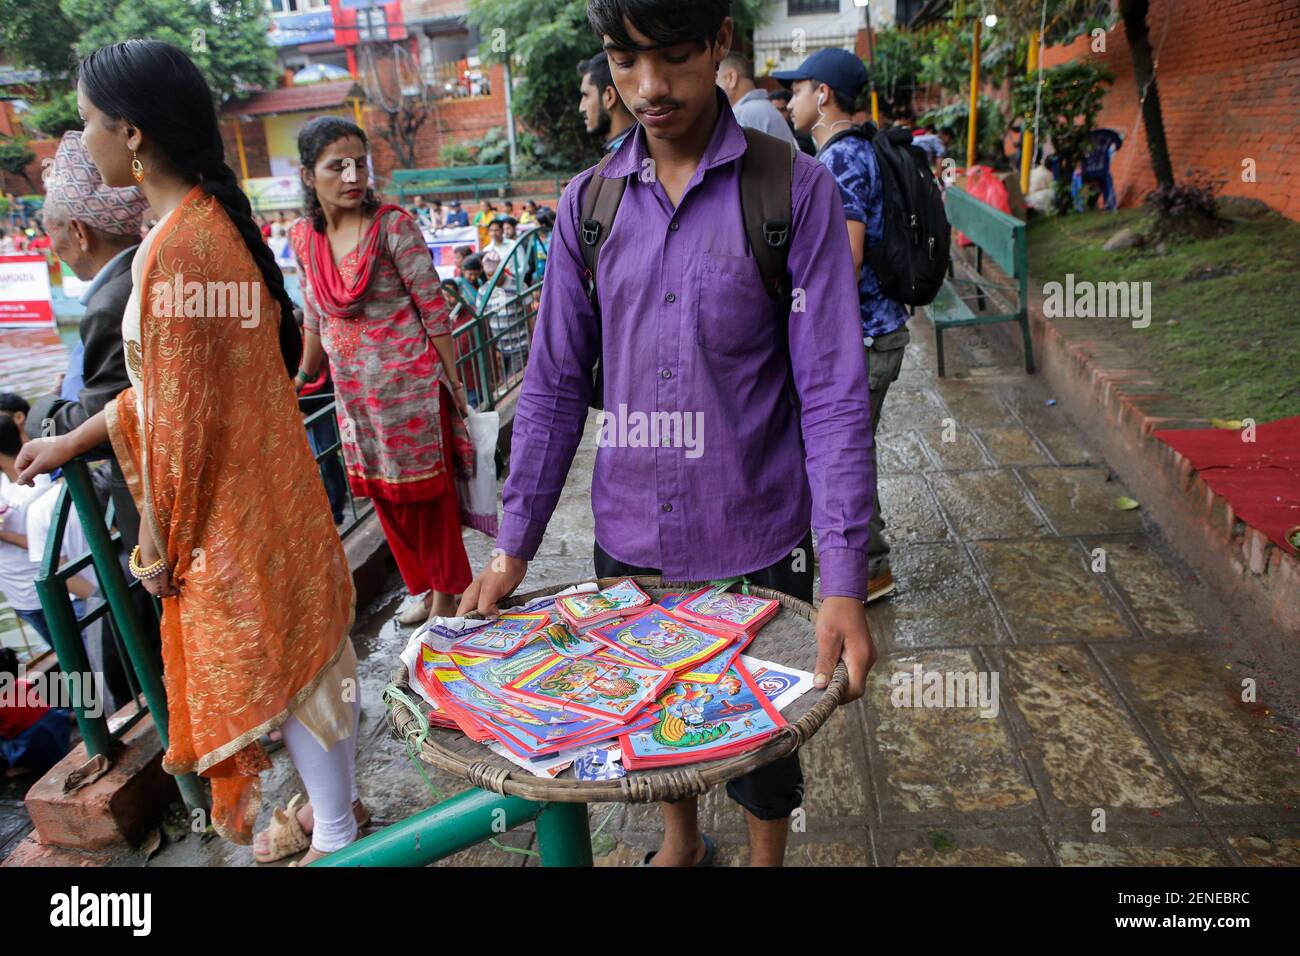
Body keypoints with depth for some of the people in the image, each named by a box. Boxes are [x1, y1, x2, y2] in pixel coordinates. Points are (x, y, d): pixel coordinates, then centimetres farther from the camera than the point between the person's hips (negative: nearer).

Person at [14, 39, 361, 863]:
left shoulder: (175, 247, -23)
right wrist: (73, 441, 20)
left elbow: (179, 416, -20)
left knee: (268, 664, 8)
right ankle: (340, 800, 41)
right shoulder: (219, 219, 6)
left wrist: (160, 539, -8)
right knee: (305, 647, 20)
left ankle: (337, 838, 29)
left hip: (226, 511, -9)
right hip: (268, 486, 9)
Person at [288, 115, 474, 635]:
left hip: (409, 379, -5)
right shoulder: (304, 236, 2)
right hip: (354, 388, 6)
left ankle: (447, 589, 22)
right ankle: (419, 583, 34)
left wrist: (454, 380, -11)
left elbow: (432, 305, -11)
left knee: (427, 488, 4)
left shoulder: (392, 225, -13)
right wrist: (304, 375, 23)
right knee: (384, 492, 15)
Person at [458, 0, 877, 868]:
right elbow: (555, 385, 2)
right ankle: (681, 841, 53)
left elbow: (834, 394, -13)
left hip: (755, 543, -3)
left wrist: (845, 577, -20)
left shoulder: (795, 190, -10)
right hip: (628, 539, 3)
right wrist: (514, 547, -1)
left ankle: (766, 858, 48)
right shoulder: (589, 203, 0)